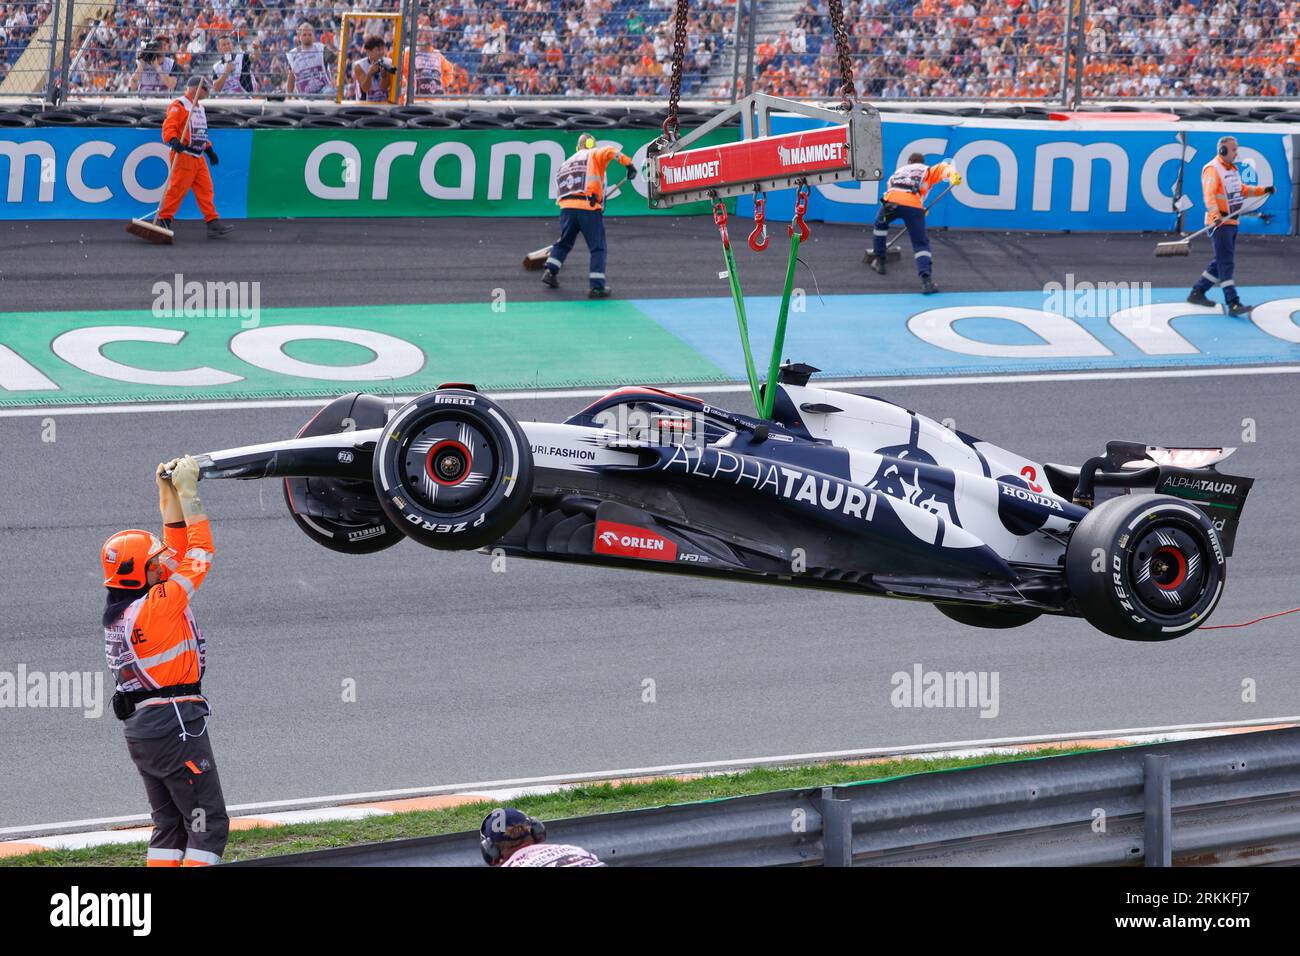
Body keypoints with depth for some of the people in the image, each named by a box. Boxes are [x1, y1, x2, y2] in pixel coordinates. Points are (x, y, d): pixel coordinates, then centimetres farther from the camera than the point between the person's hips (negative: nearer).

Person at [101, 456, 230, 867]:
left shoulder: (120, 609, 8)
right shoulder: (156, 606, -18)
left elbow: (176, 549, 18)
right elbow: (199, 551, -13)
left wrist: (169, 496, 16)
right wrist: (186, 492, -6)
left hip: (140, 731, 10)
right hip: (175, 725, -10)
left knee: (170, 826, 13)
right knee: (209, 825, -6)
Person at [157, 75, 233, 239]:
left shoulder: (199, 107, 21)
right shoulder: (179, 105, -9)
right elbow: (169, 126, -20)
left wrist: (209, 149, 27)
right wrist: (173, 140, -37)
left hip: (198, 157, 9)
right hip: (183, 155, -9)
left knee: (205, 189, 5)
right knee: (177, 189, -8)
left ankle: (213, 223, 5)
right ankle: (163, 221, 0)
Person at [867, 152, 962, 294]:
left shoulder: (899, 171, 39)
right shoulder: (927, 171, 28)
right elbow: (944, 167, 11)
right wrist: (954, 175, -10)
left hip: (891, 201, 2)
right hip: (914, 206, -2)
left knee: (880, 225, 35)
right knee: (921, 244, 4)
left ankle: (878, 260, 40)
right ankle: (925, 279, -16)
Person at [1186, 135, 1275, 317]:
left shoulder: (1232, 169, 17)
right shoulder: (1212, 170, -15)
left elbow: (1242, 189, 28)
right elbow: (1209, 195, -27)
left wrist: (1264, 190, 17)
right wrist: (1216, 216, -41)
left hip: (1232, 223, 10)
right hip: (1219, 223, -10)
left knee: (1221, 261, 15)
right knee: (1226, 263, -13)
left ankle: (1197, 293, 25)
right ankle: (1233, 303, -18)